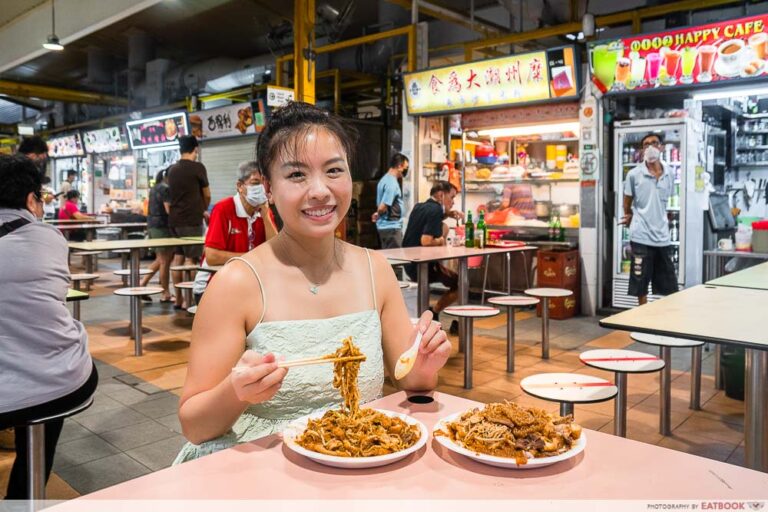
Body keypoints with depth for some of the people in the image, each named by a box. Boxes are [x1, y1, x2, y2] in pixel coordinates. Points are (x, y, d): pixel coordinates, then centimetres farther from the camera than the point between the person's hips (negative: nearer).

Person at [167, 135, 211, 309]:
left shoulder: (172, 169, 11)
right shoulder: (197, 167, -8)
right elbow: (207, 195, 2)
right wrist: (203, 209, 22)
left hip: (174, 220, 7)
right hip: (191, 220, -7)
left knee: (178, 258, 11)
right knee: (190, 259, -4)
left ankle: (178, 299, 16)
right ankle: (187, 300, -6)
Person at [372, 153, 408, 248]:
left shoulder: (385, 179, 13)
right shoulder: (392, 183, -18)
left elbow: (381, 206, 19)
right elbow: (382, 208, -22)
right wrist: (379, 215, -4)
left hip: (385, 226, 9)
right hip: (391, 226, -9)